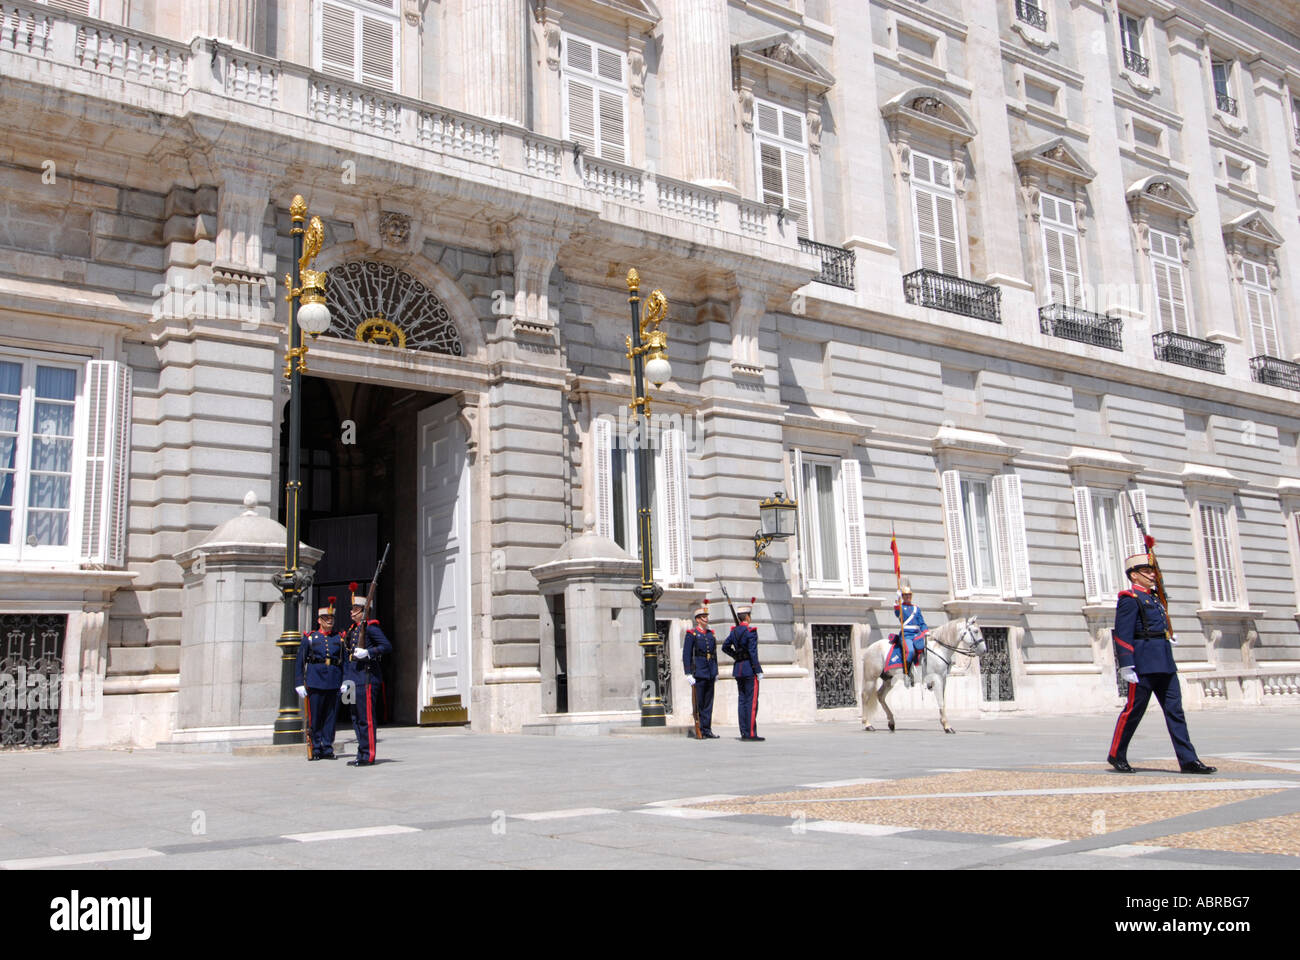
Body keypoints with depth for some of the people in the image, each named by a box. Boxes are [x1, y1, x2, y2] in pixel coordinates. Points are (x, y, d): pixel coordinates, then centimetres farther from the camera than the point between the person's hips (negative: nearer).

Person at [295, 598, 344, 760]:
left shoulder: (338, 639, 13)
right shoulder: (309, 638, 6)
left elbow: (344, 661, 13)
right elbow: (300, 662, 3)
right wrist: (299, 684, -4)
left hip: (334, 682, 2)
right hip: (315, 681, -2)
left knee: (331, 716, 3)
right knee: (314, 717, -1)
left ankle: (327, 749, 10)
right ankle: (315, 749, 8)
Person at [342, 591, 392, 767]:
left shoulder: (370, 627, -8)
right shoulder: (352, 630, 18)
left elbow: (388, 646, -16)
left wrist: (368, 652, -25)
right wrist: (346, 680, 18)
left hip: (367, 677, -9)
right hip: (355, 679, 9)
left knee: (366, 718, -7)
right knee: (356, 718, 12)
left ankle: (368, 756, -2)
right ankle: (362, 755, 18)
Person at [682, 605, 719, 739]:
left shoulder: (711, 634, 15)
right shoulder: (691, 634, -3)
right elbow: (686, 655, -7)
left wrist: (716, 672, 16)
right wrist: (688, 673, -14)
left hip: (710, 674, 6)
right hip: (698, 673, -6)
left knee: (708, 702, 7)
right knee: (698, 703, -3)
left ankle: (707, 730, 11)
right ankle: (699, 732, 1)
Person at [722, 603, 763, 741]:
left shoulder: (734, 631, 9)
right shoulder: (751, 632, -13)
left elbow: (725, 647, 19)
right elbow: (753, 653, -17)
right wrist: (758, 671, -14)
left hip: (738, 668, 7)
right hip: (749, 669, -7)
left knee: (742, 701, 9)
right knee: (752, 701, -6)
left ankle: (744, 733, 10)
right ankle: (751, 733, -8)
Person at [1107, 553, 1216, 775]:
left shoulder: (1152, 599, 20)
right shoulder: (1130, 599, -8)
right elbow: (1122, 635, -15)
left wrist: (1168, 664, 23)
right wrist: (1126, 666, -21)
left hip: (1164, 664, 9)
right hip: (1144, 664, -9)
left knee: (1175, 710, 3)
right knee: (1134, 709, -1)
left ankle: (1188, 760, 2)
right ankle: (1116, 755, 11)